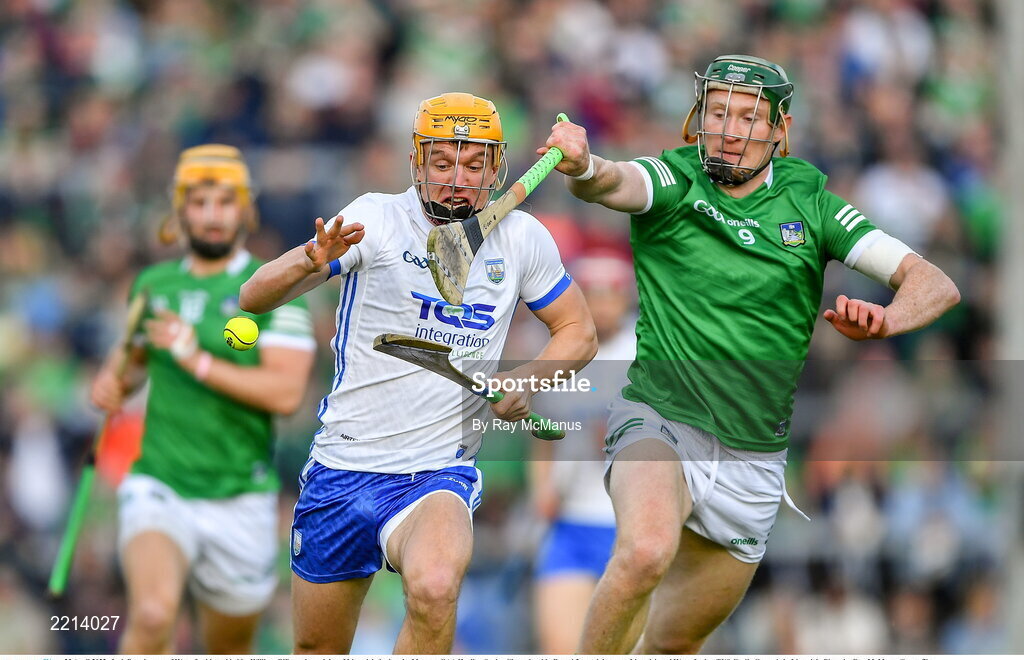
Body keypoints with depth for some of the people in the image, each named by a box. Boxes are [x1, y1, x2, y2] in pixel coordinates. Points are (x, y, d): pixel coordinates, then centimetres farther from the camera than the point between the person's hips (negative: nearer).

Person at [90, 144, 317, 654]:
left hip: (239, 498, -1)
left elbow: (286, 393, -15)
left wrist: (199, 360, -21)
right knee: (152, 616, -28)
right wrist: (115, 378, 7)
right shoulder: (154, 284, 10)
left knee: (229, 650, 12)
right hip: (158, 490, 1)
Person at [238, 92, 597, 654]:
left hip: (437, 477, -1)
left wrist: (527, 380, -7)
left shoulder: (520, 238, 0)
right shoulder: (375, 219, -7)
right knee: (317, 649, 10)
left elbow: (578, 331, 15)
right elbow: (253, 298, -14)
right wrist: (311, 261, -37)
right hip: (341, 470, 1)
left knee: (434, 590, -33)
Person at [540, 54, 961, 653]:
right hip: (661, 420, -3)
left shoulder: (809, 204, 2)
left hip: (754, 461, 3)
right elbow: (617, 183, -29)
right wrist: (583, 168, -53)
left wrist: (885, 320, -27)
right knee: (646, 553, -35)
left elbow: (937, 285, -5)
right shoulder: (674, 182, -4)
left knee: (676, 640, 12)